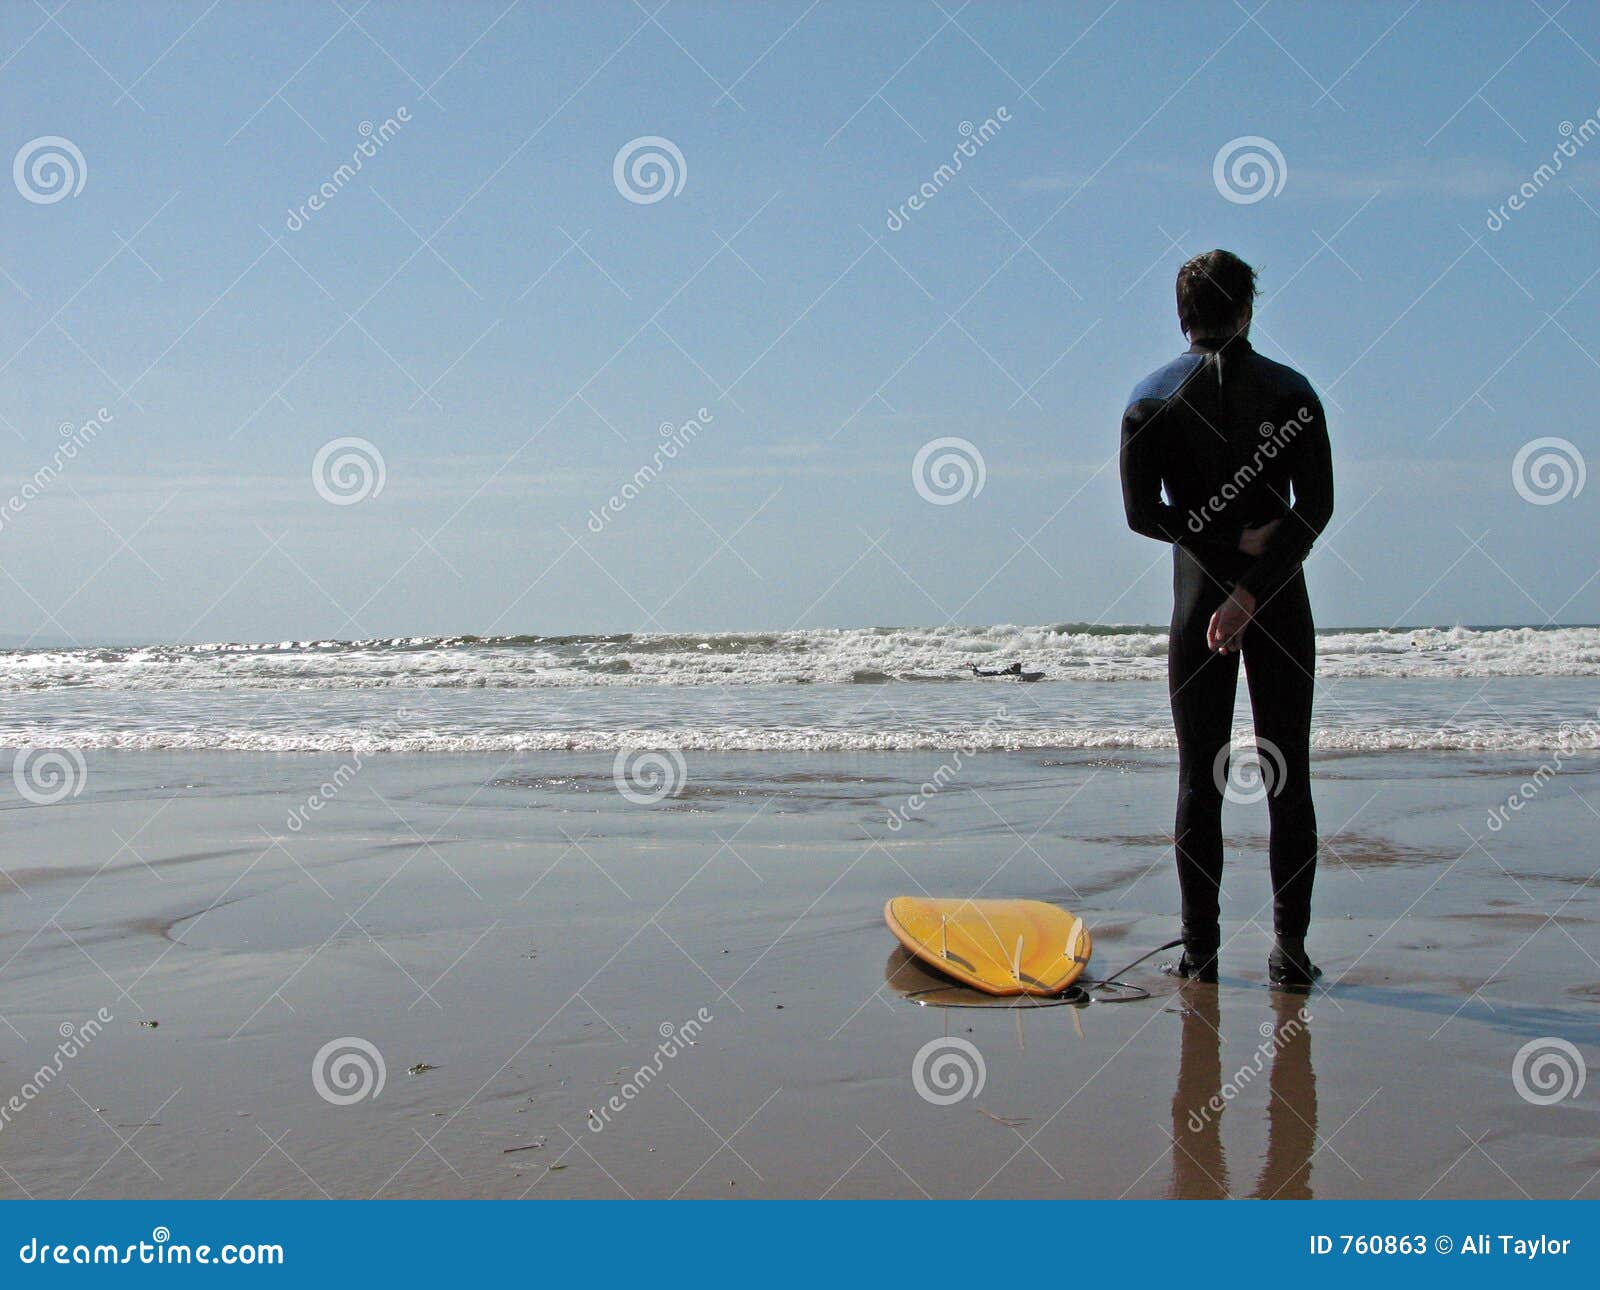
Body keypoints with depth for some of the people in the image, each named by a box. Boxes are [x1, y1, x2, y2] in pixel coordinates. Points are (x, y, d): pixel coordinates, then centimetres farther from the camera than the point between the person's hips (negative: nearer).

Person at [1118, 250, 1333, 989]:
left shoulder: (1154, 399, 1)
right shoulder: (1291, 392, 0)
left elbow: (1140, 511, -8)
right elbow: (1316, 505, -10)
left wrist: (1227, 544, -6)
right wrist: (1253, 587, -16)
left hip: (1197, 597, 0)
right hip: (1280, 598, 0)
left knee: (1198, 778, 5)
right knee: (1287, 776, 5)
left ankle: (1201, 950, 5)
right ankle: (1290, 948, 3)